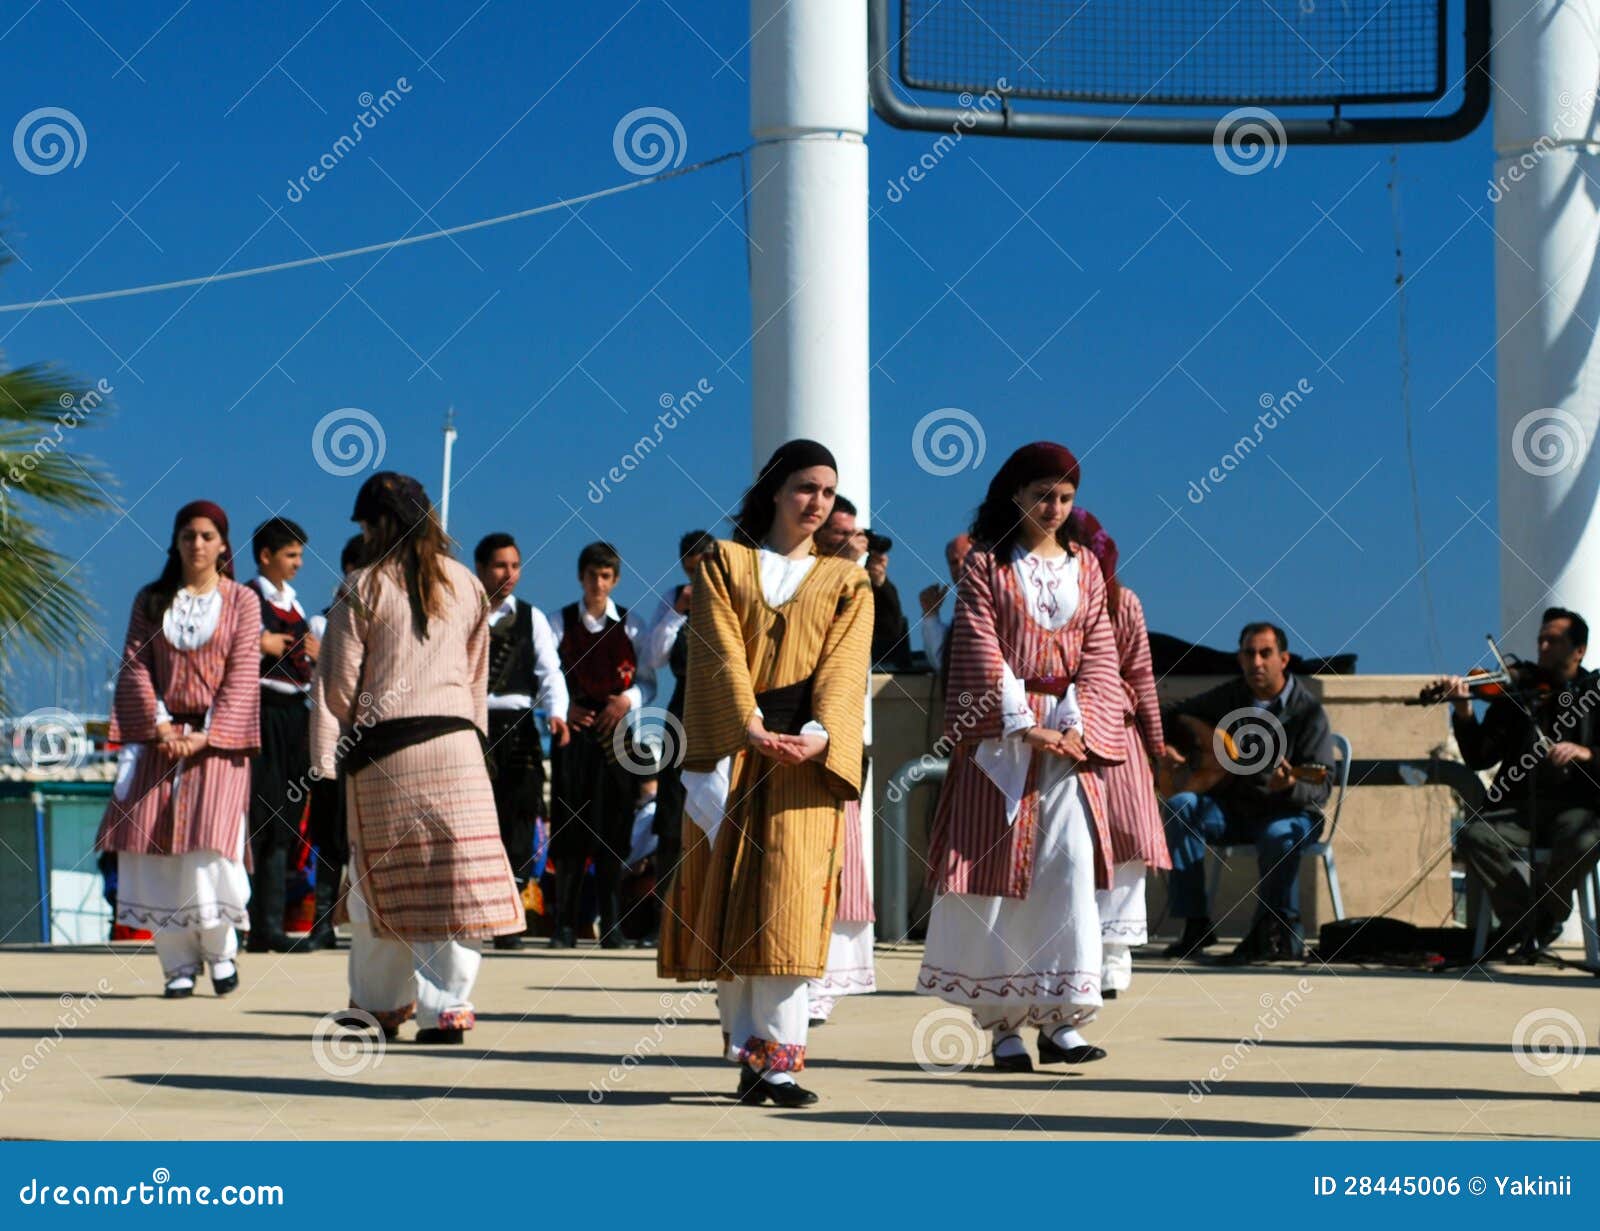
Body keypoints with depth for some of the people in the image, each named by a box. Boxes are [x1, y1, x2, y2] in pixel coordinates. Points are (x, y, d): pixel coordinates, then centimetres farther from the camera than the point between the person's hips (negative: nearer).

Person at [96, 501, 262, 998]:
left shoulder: (241, 602, 6)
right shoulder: (151, 601, 13)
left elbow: (242, 675, -2)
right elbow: (135, 665, 5)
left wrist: (204, 735, -13)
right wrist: (160, 726, -10)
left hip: (216, 737, -3)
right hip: (158, 737, 3)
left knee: (209, 843, -16)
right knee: (153, 844, -6)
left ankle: (220, 947, 4)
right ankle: (179, 963, 0)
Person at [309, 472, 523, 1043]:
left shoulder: (365, 588, -2)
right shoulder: (466, 585, 10)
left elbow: (340, 678, -1)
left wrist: (329, 754, 5)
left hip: (381, 747, -2)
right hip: (454, 740, 2)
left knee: (383, 879, 8)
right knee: (455, 873, -1)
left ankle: (380, 1000, 18)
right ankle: (446, 1006, -8)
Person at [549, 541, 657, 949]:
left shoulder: (631, 625, 8)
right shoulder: (562, 622, 8)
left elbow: (648, 681, 6)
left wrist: (628, 701, -13)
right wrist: (563, 707, -11)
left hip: (616, 732, 0)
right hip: (573, 731, 0)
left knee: (612, 827, -1)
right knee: (569, 826, -2)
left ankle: (612, 925, 3)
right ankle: (565, 925, 1)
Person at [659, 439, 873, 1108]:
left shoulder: (846, 582, 14)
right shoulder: (724, 563, 11)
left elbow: (845, 667, 0)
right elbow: (719, 653, -2)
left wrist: (820, 733, -19)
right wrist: (751, 726, -18)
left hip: (806, 758, 0)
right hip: (730, 752, 1)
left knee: (788, 903, -12)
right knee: (727, 905, -4)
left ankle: (776, 1058, -17)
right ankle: (750, 1052, -2)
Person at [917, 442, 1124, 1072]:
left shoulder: (1084, 566, 12)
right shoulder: (986, 564, 3)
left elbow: (1099, 653, 6)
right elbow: (982, 652, -6)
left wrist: (1080, 728, -8)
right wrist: (1025, 727, -15)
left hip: (1070, 733, 3)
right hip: (1000, 731, -2)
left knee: (1070, 866, -7)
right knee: (996, 868, -3)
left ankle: (1061, 1020, -5)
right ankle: (1003, 1023, 1)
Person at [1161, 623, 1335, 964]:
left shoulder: (1308, 712, -10)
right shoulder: (1228, 697, 5)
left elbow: (1320, 789, -16)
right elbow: (1173, 718, 18)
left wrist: (1291, 787, -39)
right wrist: (1163, 747, -5)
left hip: (1286, 811, -5)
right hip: (1231, 807, 5)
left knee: (1279, 835, -39)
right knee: (1181, 806, -24)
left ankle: (1279, 933, -17)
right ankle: (1196, 925, -22)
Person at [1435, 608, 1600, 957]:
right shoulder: (1517, 690, 10)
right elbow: (1479, 758, 2)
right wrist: (1463, 711, -13)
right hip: (1521, 806, 1)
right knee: (1473, 836, -27)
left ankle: (1545, 914, -3)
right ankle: (1522, 917, -5)